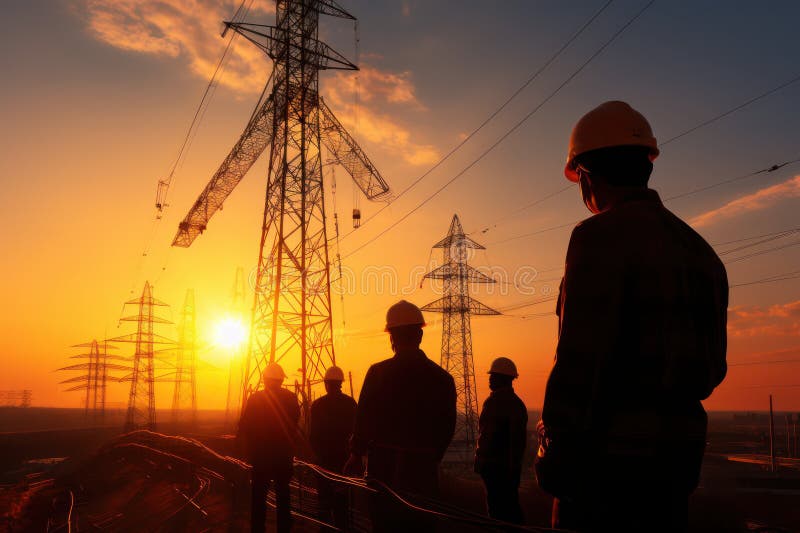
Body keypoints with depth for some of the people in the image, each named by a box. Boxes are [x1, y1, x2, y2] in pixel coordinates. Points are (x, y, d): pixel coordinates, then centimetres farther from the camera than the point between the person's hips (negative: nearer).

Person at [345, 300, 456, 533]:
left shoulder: (378, 373, -10)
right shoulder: (443, 378, -1)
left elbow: (364, 418, -6)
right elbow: (447, 429, 4)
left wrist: (356, 454, 10)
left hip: (384, 469, -2)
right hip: (424, 471, 2)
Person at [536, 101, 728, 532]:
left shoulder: (601, 236, -12)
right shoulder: (699, 248, 13)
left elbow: (579, 358, -19)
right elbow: (713, 366, 16)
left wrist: (553, 452, -13)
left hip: (614, 450, -8)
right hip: (681, 451, 8)